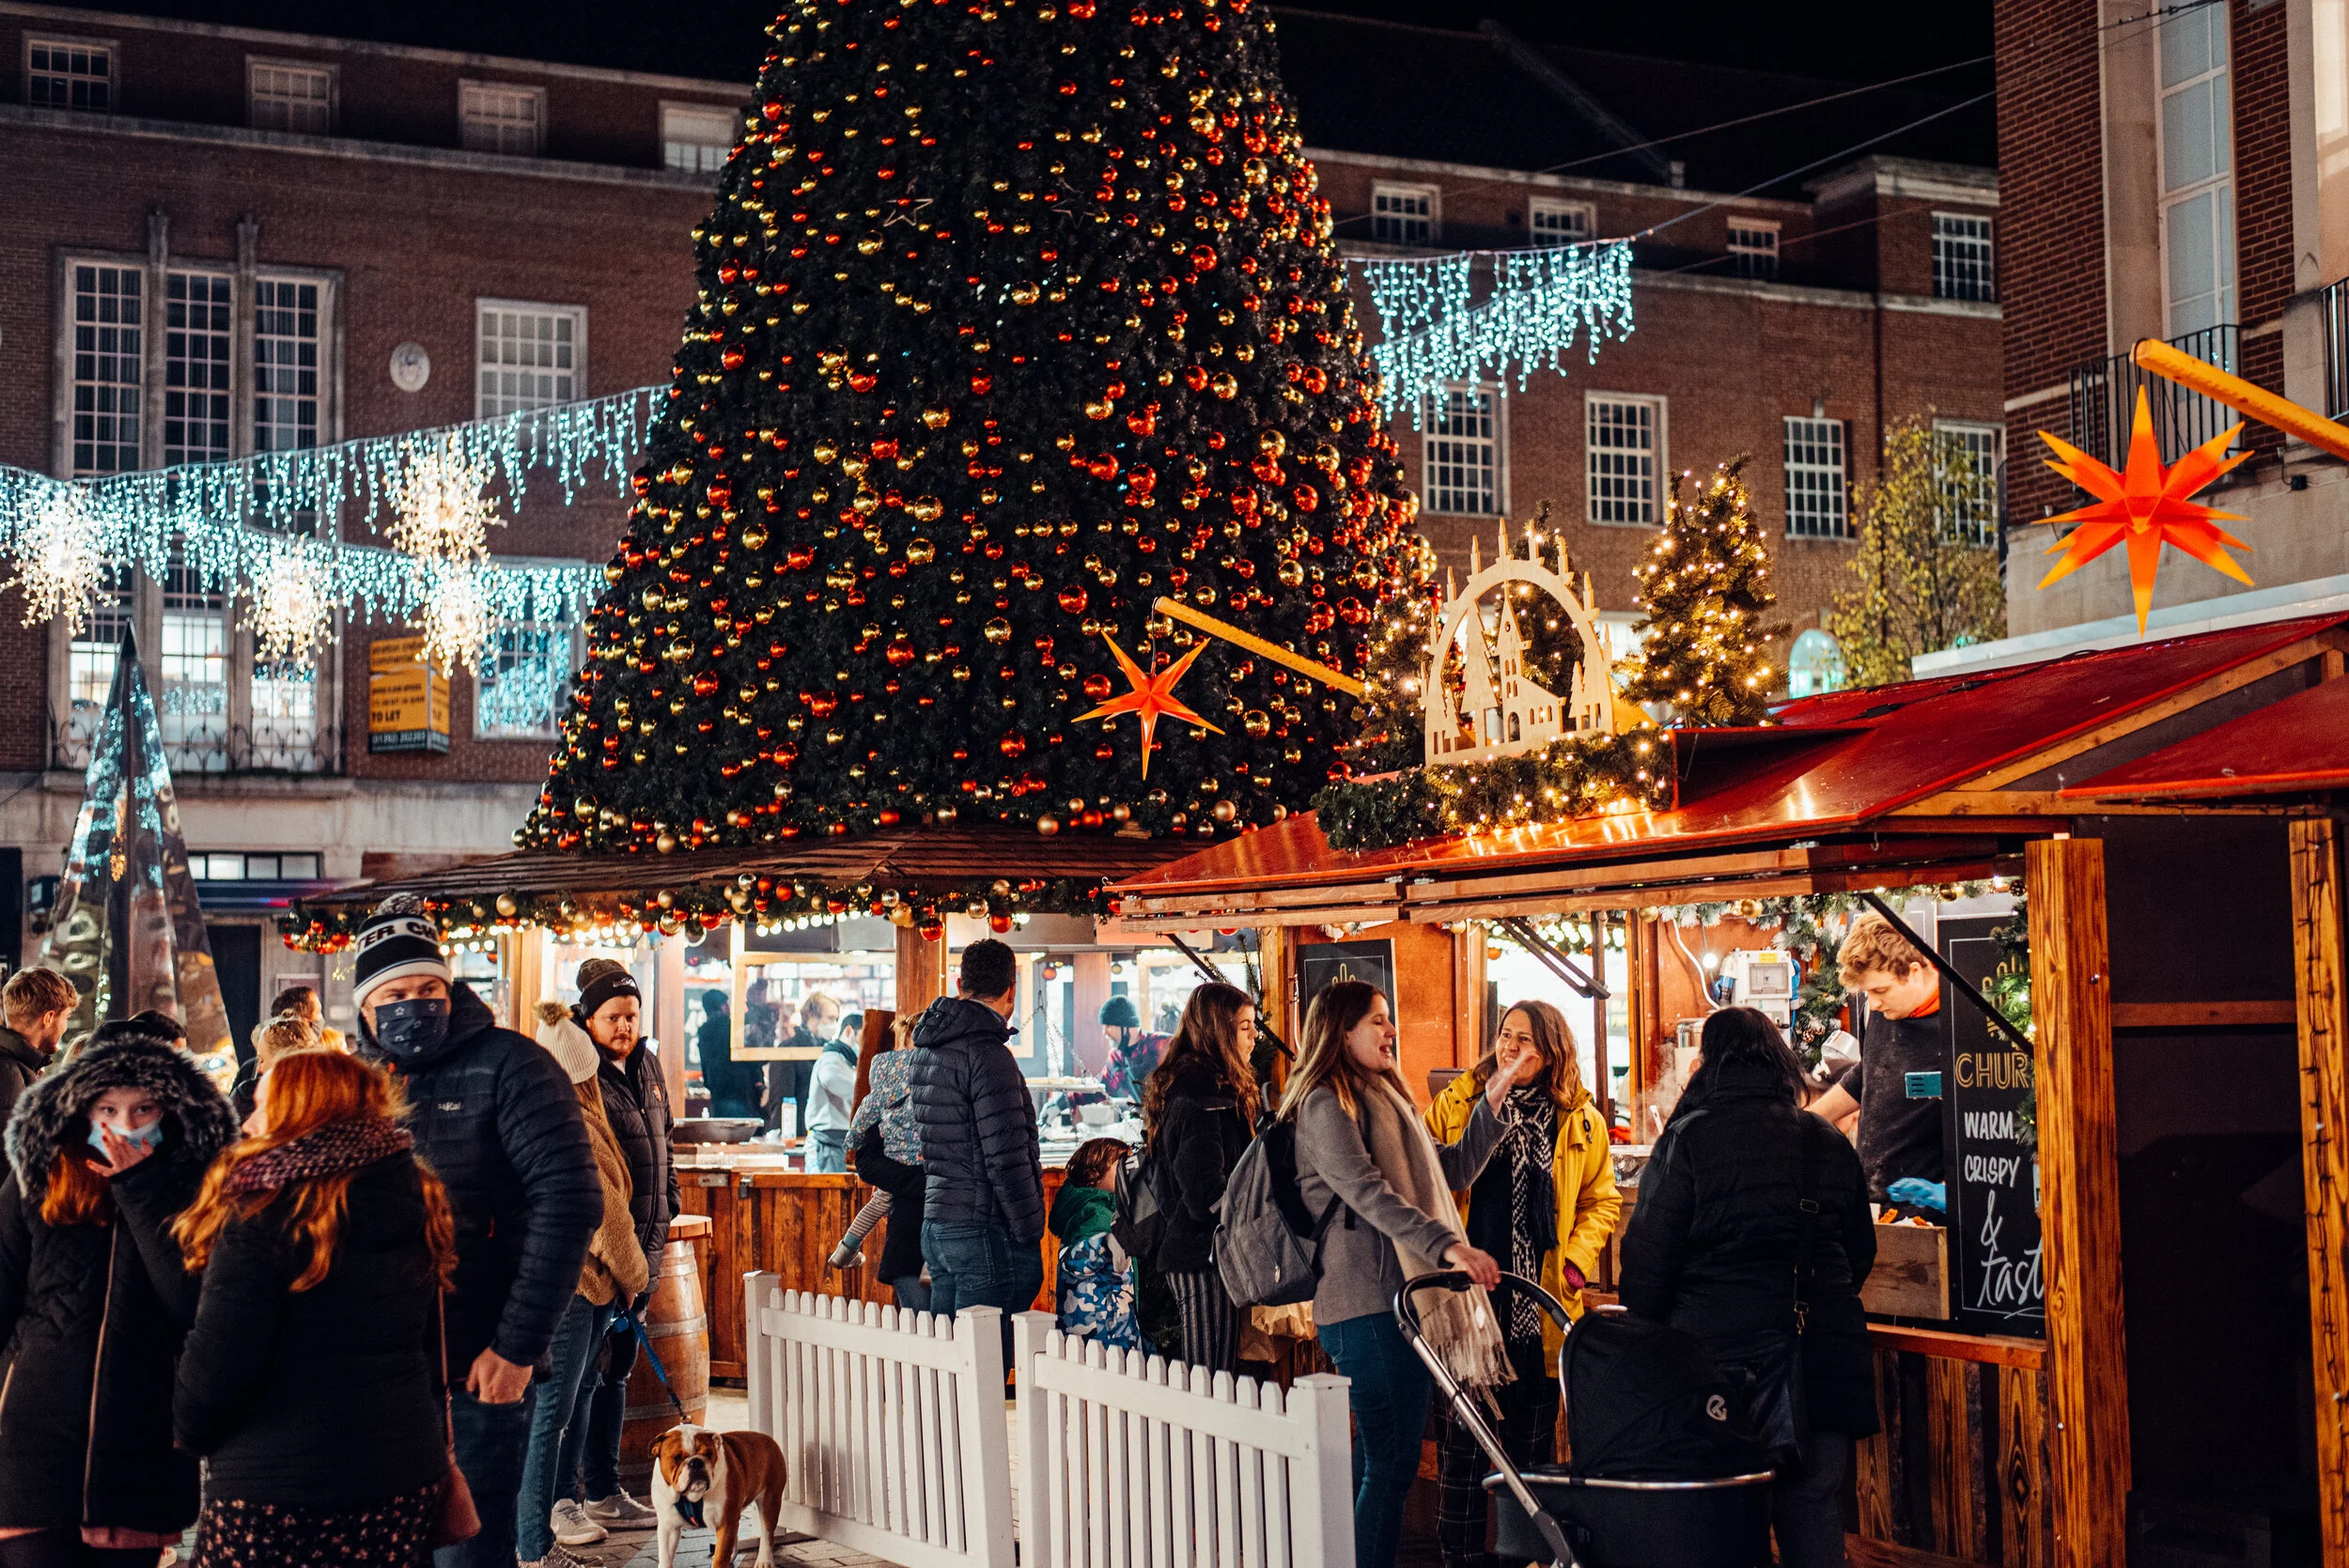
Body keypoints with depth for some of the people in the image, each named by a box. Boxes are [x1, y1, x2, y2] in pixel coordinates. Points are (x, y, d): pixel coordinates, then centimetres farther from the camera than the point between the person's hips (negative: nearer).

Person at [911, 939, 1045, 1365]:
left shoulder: (928, 1048, 13)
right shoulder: (987, 1054, -16)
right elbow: (1006, 1159, -18)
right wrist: (1029, 1234, -11)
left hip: (936, 1222, 9)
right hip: (984, 1232, -9)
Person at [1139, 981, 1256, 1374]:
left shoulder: (1182, 1084, 16)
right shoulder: (1204, 1094, -16)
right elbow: (1206, 1193, -20)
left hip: (1182, 1252, 10)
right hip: (1206, 1257, -10)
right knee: (1214, 1380, -9)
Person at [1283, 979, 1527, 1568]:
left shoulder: (1383, 1097, 23)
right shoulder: (1325, 1104, -8)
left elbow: (1451, 1170, 21)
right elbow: (1367, 1191, -22)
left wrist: (1495, 1097, 14)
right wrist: (1447, 1245, -31)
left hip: (1404, 1293, 10)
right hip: (1368, 1304, -10)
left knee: (1381, 1458, 14)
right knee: (1391, 1462, -10)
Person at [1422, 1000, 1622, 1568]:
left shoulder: (1580, 1120, 6)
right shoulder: (1456, 1104, 2)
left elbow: (1602, 1199, 13)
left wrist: (1577, 1258, 0)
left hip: (1543, 1302, 2)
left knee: (1533, 1436, 10)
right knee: (1464, 1434, 0)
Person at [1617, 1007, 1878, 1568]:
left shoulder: (1688, 1138, -7)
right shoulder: (1829, 1142, 8)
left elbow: (1649, 1255, -8)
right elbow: (1860, 1252, 18)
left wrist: (1645, 1336, 6)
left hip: (1723, 1353, -4)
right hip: (1822, 1364, 4)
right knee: (1814, 1516, 10)